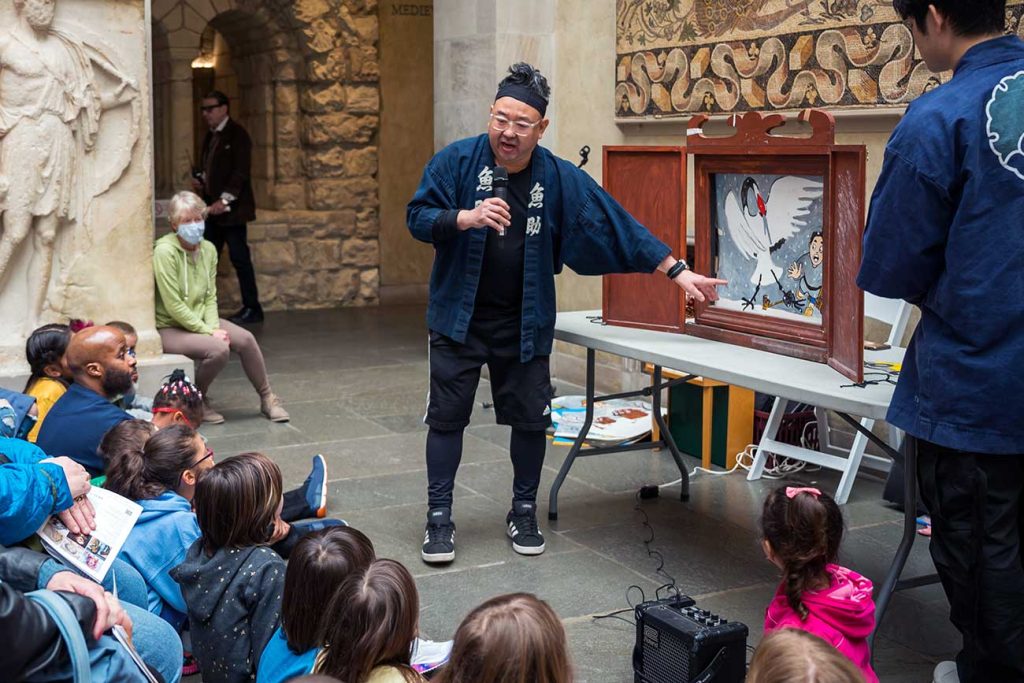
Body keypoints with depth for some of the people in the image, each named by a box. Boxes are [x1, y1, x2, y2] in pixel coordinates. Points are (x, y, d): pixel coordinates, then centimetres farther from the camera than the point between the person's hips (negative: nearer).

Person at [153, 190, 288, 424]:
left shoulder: (208, 249, 2)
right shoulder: (165, 251, -19)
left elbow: (210, 297, 4)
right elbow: (174, 306, -21)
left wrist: (213, 326, -14)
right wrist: (208, 332, -20)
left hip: (199, 320, 6)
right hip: (168, 327, -6)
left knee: (245, 338, -17)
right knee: (218, 349, -28)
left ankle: (267, 398, 1)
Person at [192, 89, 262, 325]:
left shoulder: (237, 134, -8)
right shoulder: (210, 136, 16)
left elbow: (241, 172, -15)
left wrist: (225, 200, -20)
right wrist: (200, 180, 6)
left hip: (231, 208, -8)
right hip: (212, 208, 8)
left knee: (239, 257, -6)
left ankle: (252, 309, 1)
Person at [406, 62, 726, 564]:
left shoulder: (560, 179, -6)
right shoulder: (457, 160, -9)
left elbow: (617, 226, -7)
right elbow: (418, 218, -11)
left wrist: (677, 271, -11)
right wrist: (467, 218, -30)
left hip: (524, 325, 2)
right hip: (459, 317, -1)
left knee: (529, 420, 8)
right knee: (446, 417, 3)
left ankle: (524, 512, 28)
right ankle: (439, 518, 17)